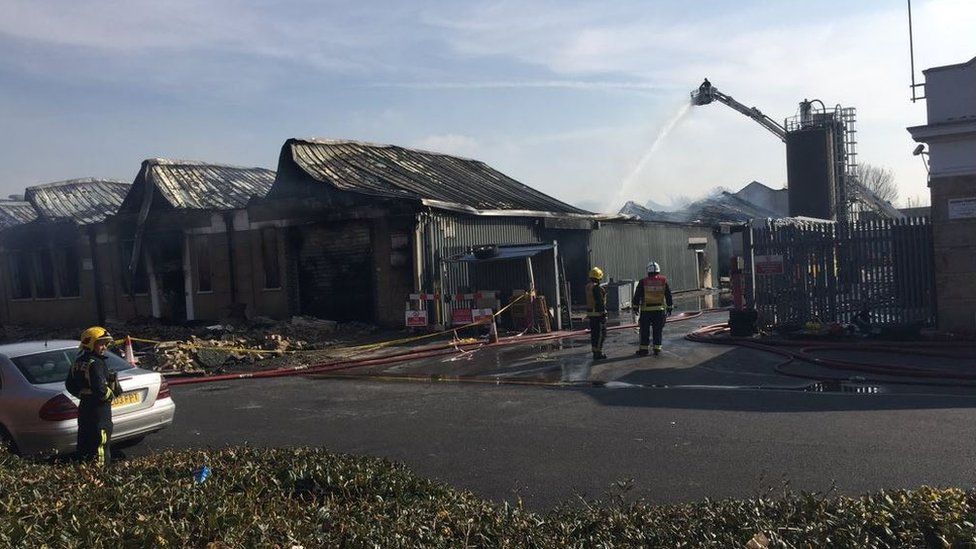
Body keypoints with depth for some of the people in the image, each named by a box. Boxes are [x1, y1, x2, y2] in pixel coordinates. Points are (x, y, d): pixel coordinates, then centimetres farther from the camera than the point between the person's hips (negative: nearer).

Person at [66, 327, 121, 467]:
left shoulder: (78, 362, 11)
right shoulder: (96, 363, -19)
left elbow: (69, 385, 19)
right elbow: (100, 389, -26)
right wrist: (111, 395, -9)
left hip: (84, 408, 9)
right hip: (99, 409, -9)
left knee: (85, 442, 17)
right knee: (100, 444, -4)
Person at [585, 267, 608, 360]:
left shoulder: (588, 286, 10)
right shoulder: (597, 288, -19)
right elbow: (600, 302, -20)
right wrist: (603, 314, -18)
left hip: (590, 313, 9)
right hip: (598, 313, -9)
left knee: (594, 333, 13)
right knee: (601, 333, -3)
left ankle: (595, 352, 19)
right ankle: (598, 352, -4)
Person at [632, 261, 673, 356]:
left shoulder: (643, 282, -5)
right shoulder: (664, 281, 1)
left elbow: (637, 296, -1)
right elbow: (669, 296, 6)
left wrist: (635, 306, 11)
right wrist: (670, 308, 15)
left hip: (646, 310, -2)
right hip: (660, 309, 2)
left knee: (645, 330, 5)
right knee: (658, 330, 10)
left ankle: (643, 349, 7)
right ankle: (657, 348, 11)